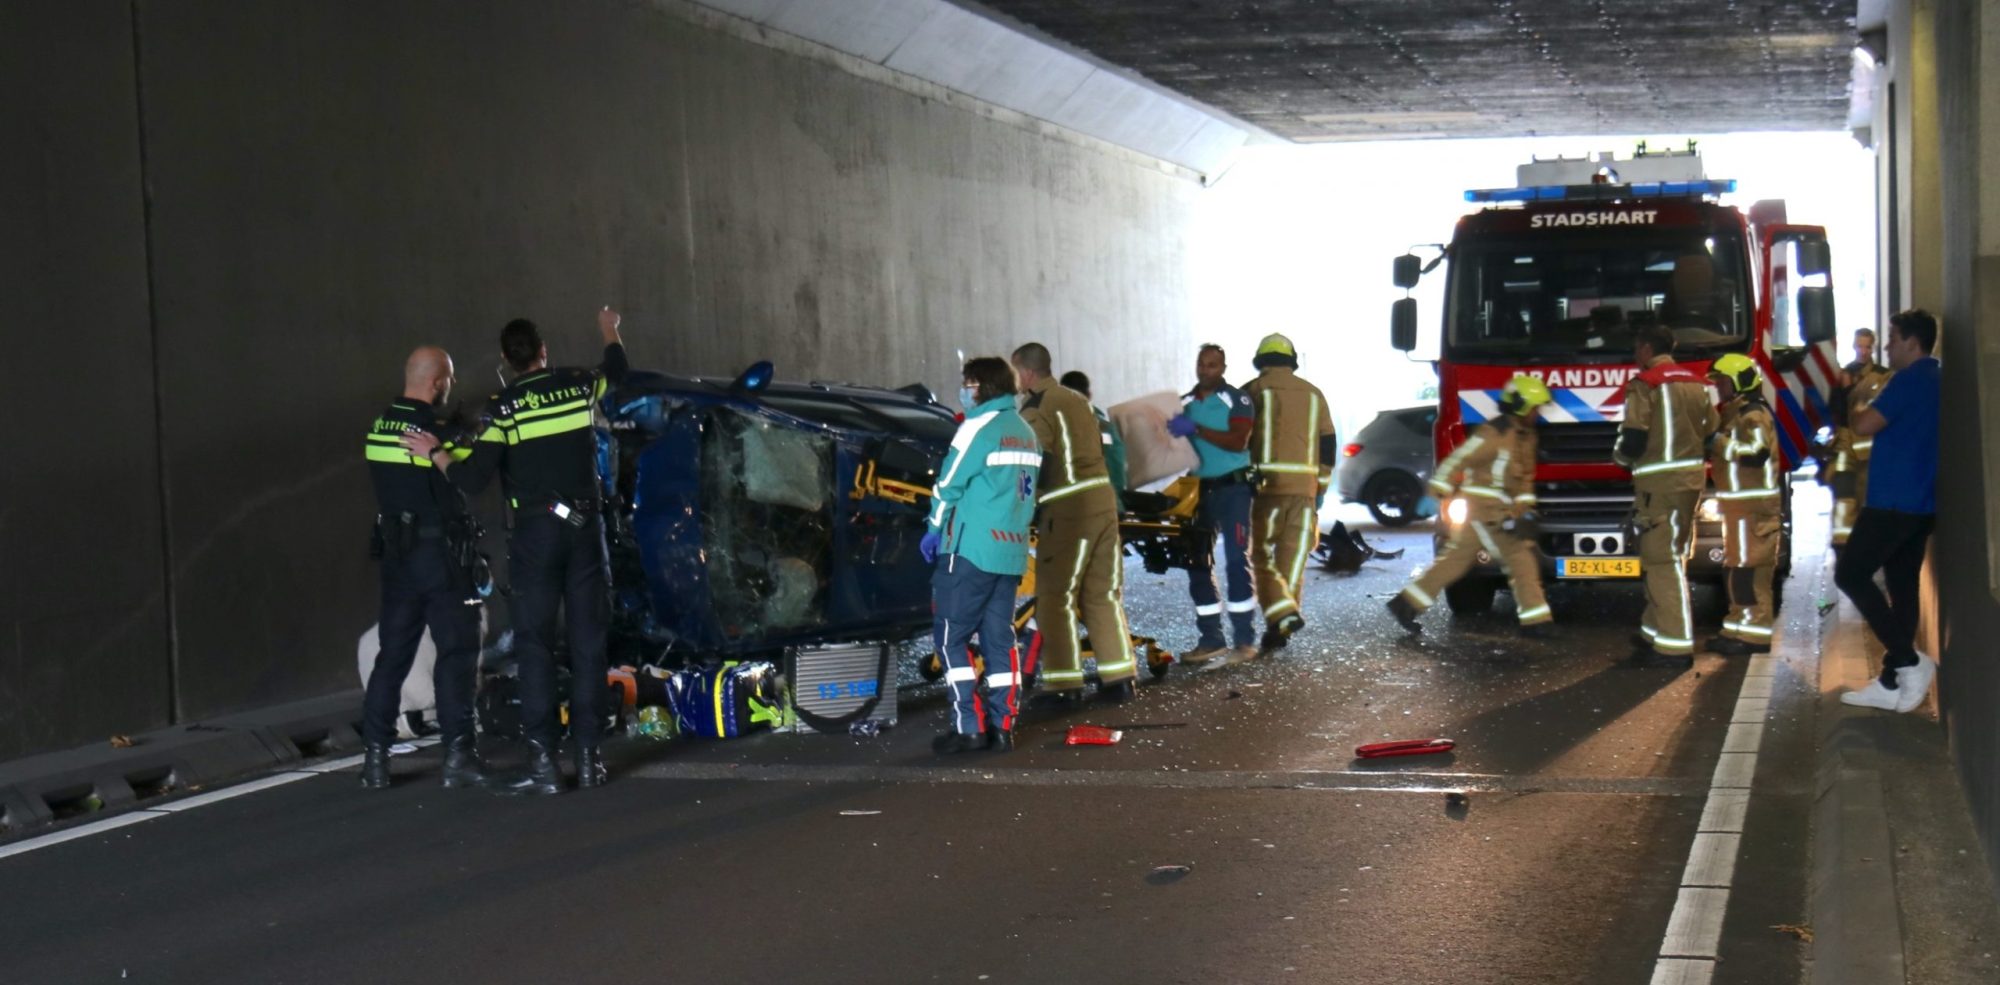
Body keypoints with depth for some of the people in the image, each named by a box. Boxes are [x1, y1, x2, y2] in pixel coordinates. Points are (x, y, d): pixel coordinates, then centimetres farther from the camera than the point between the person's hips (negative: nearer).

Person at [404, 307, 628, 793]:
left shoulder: (502, 408, -7)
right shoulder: (578, 385, 4)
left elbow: (474, 479, -12)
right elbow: (616, 369, 28)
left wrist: (434, 453, 5)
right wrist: (610, 332, 48)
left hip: (536, 532, -3)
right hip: (586, 526, 3)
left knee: (535, 646, 0)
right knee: (588, 643, 6)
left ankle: (543, 762, -5)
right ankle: (589, 757, 7)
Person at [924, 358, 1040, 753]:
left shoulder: (979, 428, -10)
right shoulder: (1026, 433, 15)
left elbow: (949, 485, -8)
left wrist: (935, 530, 5)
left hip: (971, 551, -8)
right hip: (1012, 553, 8)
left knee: (951, 636, -2)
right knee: (1000, 638, 10)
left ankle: (969, 725, -7)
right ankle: (1002, 726, 8)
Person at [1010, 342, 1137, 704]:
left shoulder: (1036, 410, -9)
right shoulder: (1078, 400, 17)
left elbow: (1033, 467, -12)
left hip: (1067, 511, -8)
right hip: (1103, 500, 8)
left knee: (1056, 598, 0)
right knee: (1104, 593, 13)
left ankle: (1064, 684, 0)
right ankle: (1119, 678, 13)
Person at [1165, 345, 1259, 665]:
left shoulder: (1237, 400, -4)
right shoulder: (1183, 404, 13)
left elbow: (1238, 441, -17)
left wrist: (1196, 430, -23)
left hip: (1232, 487, -6)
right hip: (1197, 490, 6)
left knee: (1237, 561, -9)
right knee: (1197, 564, 4)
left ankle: (1245, 638, -6)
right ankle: (1211, 638, 10)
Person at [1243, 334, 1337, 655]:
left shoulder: (1254, 392, 0)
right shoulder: (1313, 394, 13)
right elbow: (1328, 446, 13)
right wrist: (1320, 489, 18)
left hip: (1267, 484, -4)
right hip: (1305, 486, 4)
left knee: (1261, 553, 2)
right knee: (1293, 555, 8)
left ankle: (1282, 613, -17)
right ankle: (1279, 627, 8)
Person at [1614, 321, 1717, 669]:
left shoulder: (1645, 385, -11)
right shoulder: (1697, 383, 12)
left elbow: (1633, 441, -15)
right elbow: (1711, 433, 14)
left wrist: (1620, 455, 6)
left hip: (1659, 482, -8)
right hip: (1692, 476, 8)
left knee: (1663, 562, -7)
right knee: (1667, 557, 19)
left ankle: (1675, 646, -10)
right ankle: (1657, 631, 27)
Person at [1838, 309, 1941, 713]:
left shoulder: (1910, 380, -13)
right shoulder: (1938, 383, 16)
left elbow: (1865, 426, -18)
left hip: (1894, 500, -10)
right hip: (1922, 502, 10)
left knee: (1850, 574, -6)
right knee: (1903, 584, 9)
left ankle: (1910, 661, -12)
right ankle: (1893, 683, 10)